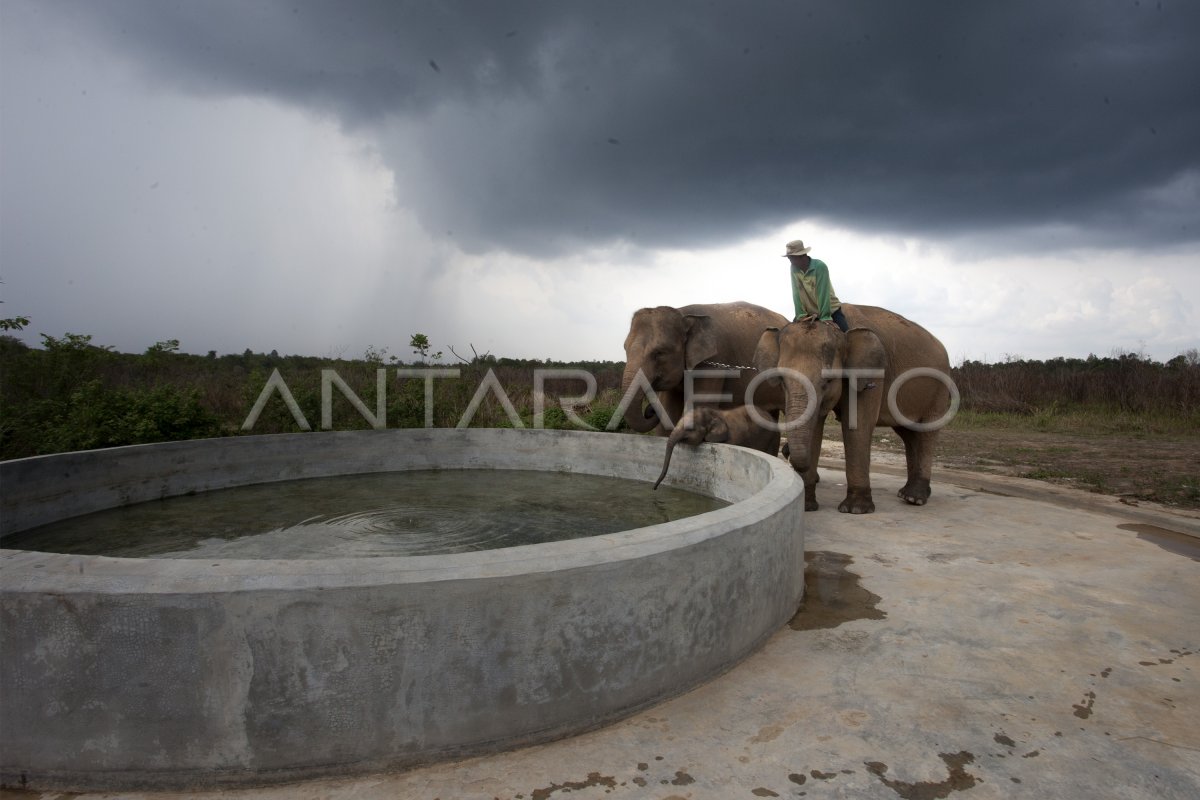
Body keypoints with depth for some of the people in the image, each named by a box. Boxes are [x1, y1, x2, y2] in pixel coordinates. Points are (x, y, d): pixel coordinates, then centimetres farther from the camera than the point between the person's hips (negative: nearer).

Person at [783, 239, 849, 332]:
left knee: (847, 334, -16)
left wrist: (825, 317, -27)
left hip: (830, 309, -4)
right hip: (808, 311, 4)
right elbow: (796, 293, -10)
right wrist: (801, 314, -14)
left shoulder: (820, 266, -22)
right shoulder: (794, 268, -8)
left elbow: (823, 293, -25)